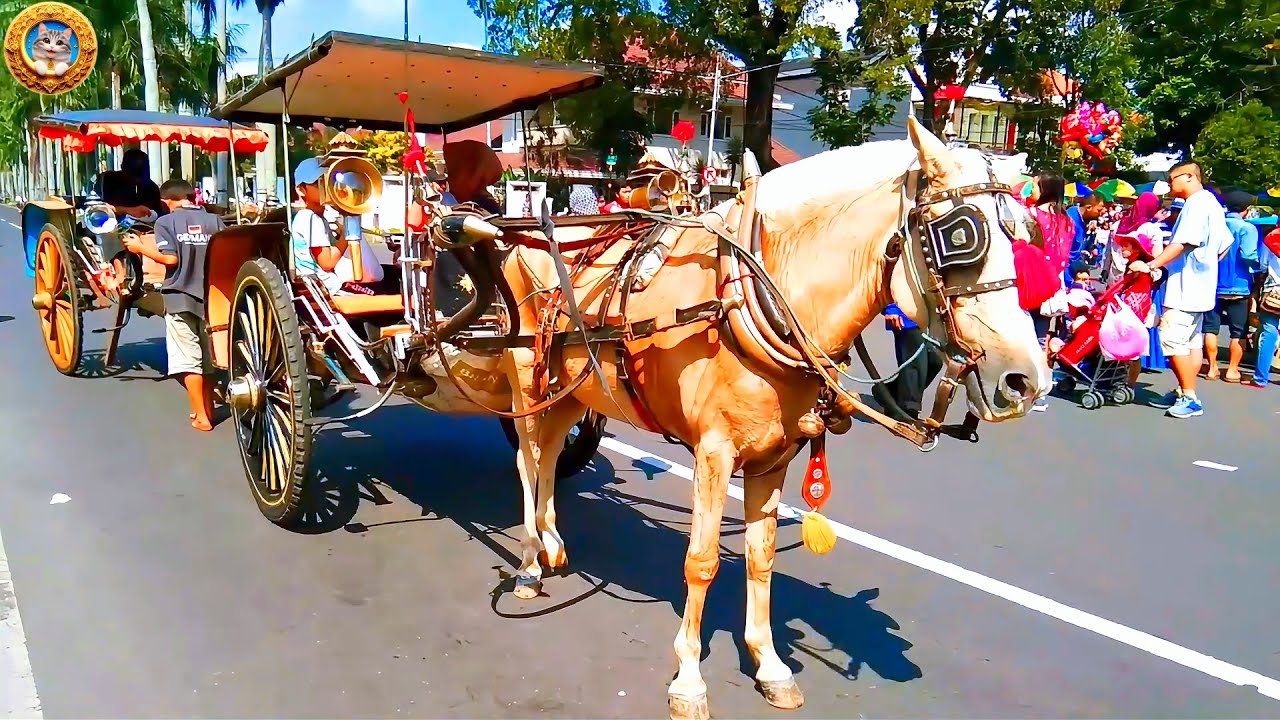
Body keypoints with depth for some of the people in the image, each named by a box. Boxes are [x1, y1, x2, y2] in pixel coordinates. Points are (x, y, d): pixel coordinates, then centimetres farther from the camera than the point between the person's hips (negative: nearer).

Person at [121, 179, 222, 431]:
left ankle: (201, 417, 1)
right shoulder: (214, 220, 3)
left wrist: (140, 247, 0)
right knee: (206, 356, 17)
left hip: (179, 297, -4)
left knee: (189, 360, 0)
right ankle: (207, 408, 27)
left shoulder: (166, 222, -5)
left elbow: (170, 258, -15)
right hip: (210, 296, 4)